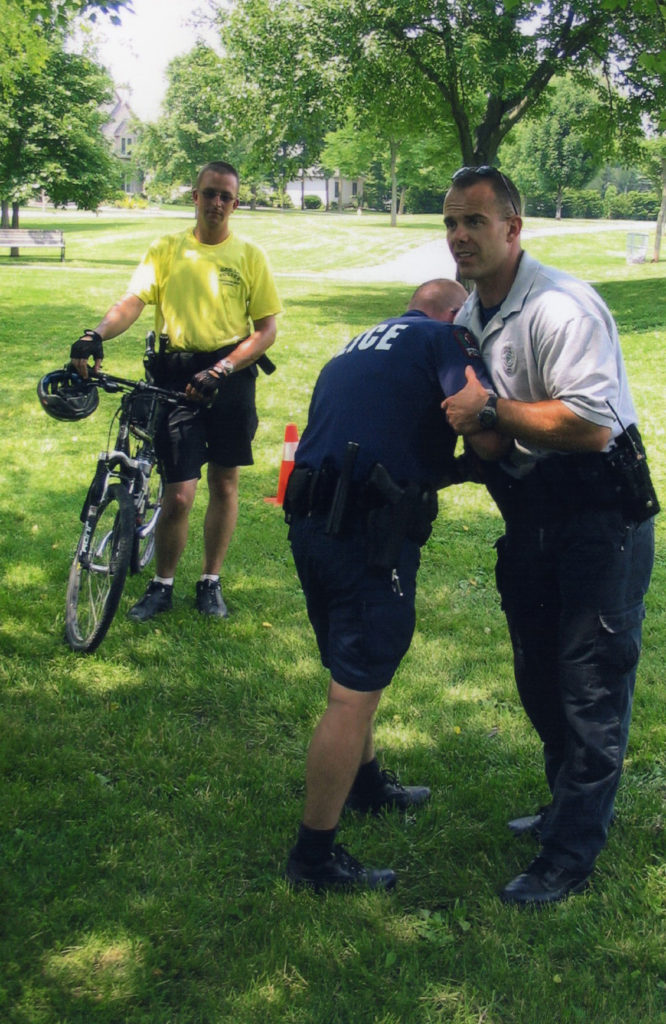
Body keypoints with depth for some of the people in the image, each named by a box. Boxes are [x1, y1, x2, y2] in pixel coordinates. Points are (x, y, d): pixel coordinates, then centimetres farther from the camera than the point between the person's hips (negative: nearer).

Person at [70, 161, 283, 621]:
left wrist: (222, 370, -16)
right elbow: (133, 301, -8)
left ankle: (211, 581, 27)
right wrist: (96, 335, -29)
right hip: (176, 376, -1)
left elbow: (267, 328, -2)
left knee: (225, 483, 10)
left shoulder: (250, 255, 3)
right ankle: (162, 585, 16)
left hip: (231, 378, 1)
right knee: (179, 494, -5)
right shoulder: (167, 249, 5)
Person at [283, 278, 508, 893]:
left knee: (356, 674, 27)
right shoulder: (443, 340, -1)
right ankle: (315, 858, 6)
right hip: (370, 536, -9)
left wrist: (444, 468, 21)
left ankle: (367, 784, 46)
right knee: (355, 695, -1)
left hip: (312, 525, 9)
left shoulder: (356, 349, 24)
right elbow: (487, 439, -13)